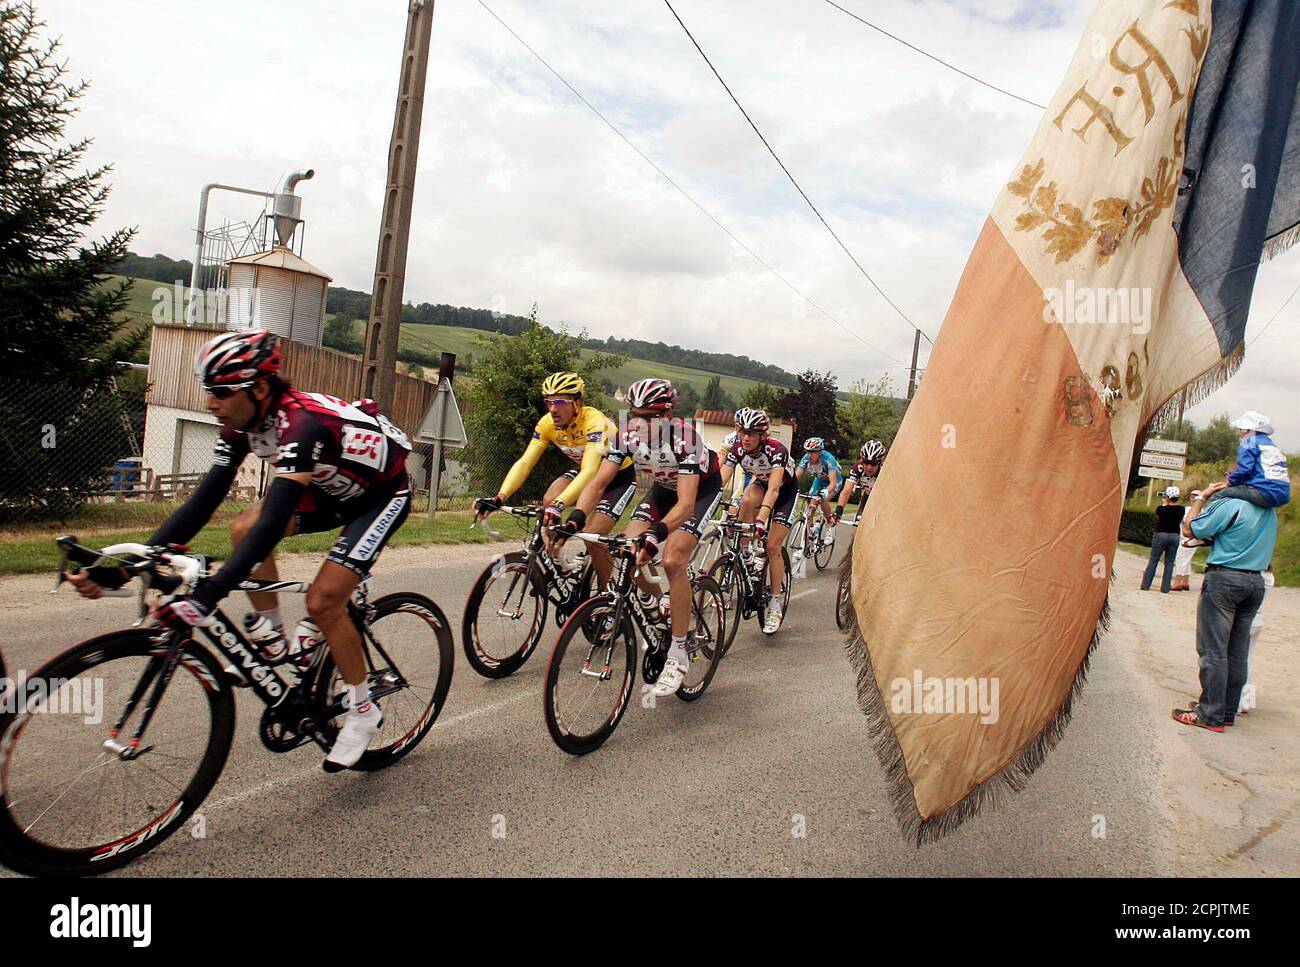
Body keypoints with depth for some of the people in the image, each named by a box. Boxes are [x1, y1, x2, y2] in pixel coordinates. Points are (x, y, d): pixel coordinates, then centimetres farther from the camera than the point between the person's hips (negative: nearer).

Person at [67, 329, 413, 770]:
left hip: (383, 493, -8)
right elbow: (203, 501, -10)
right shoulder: (242, 425, -10)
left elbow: (274, 521, -44)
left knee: (323, 601, -17)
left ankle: (363, 710, 2)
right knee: (244, 527, -10)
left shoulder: (302, 423, -36)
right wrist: (122, 566, -17)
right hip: (333, 488, 8)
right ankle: (269, 637, 7)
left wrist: (206, 596, -51)